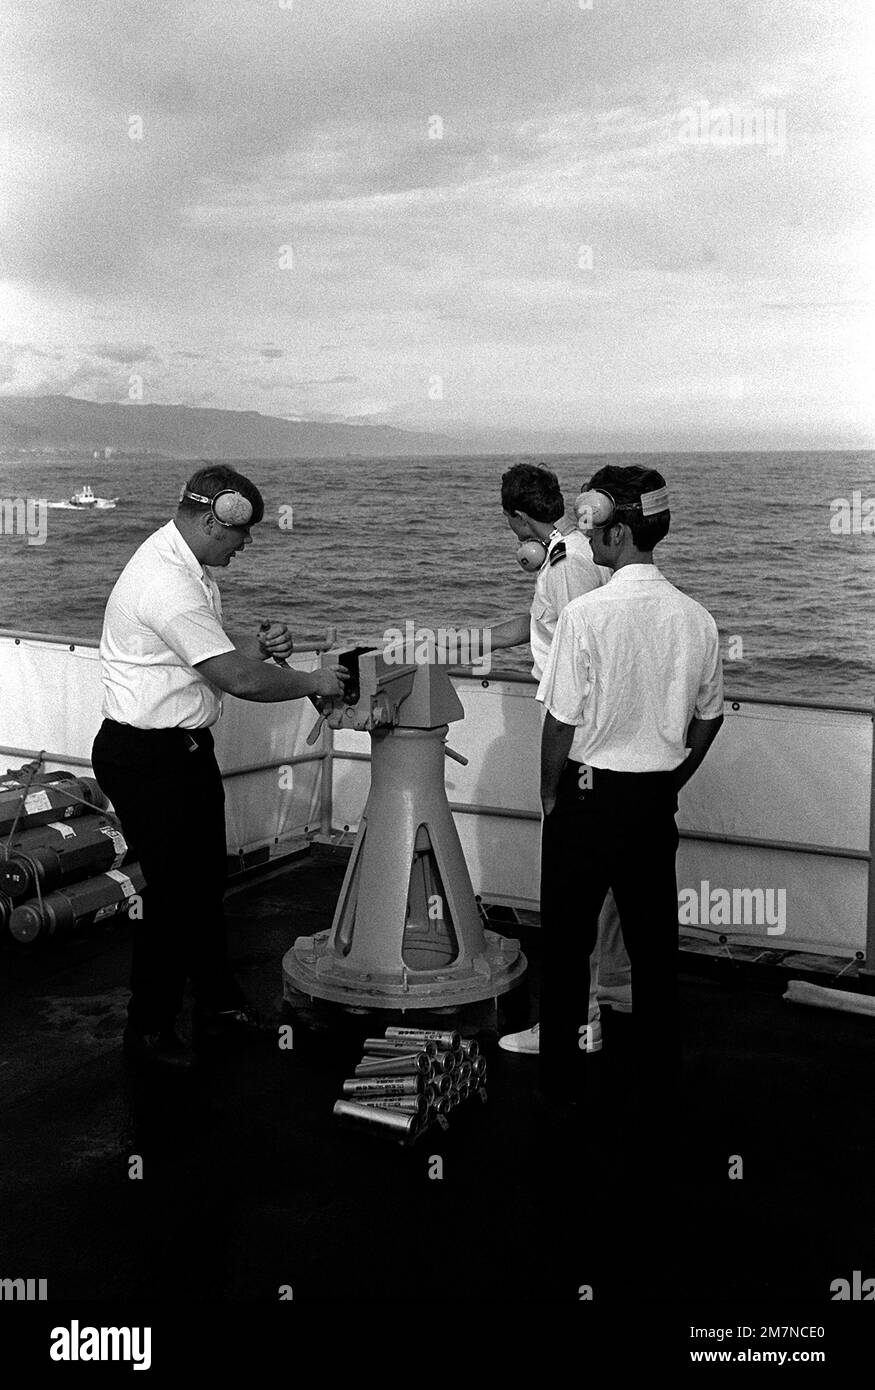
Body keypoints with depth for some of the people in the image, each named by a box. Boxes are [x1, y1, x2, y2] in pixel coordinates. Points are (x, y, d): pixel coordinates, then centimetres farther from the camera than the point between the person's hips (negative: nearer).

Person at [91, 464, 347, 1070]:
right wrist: (312, 682, -14)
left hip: (186, 747, 10)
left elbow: (214, 651, 21)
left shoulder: (189, 569, 7)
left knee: (205, 881, 18)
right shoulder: (167, 584, -27)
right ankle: (149, 1027, 18)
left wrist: (258, 644, 1)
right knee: (173, 890, 1)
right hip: (148, 758, -10)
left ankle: (218, 1003, 33)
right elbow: (239, 679, -28)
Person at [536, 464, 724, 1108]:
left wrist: (551, 792, 2)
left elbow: (562, 720, -13)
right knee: (654, 940, 16)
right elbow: (709, 718, 7)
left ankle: (564, 1077, 22)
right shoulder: (696, 618, -3)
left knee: (568, 941, 11)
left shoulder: (586, 614, -18)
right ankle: (657, 1076, 28)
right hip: (657, 800, 4)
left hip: (589, 795, -4)